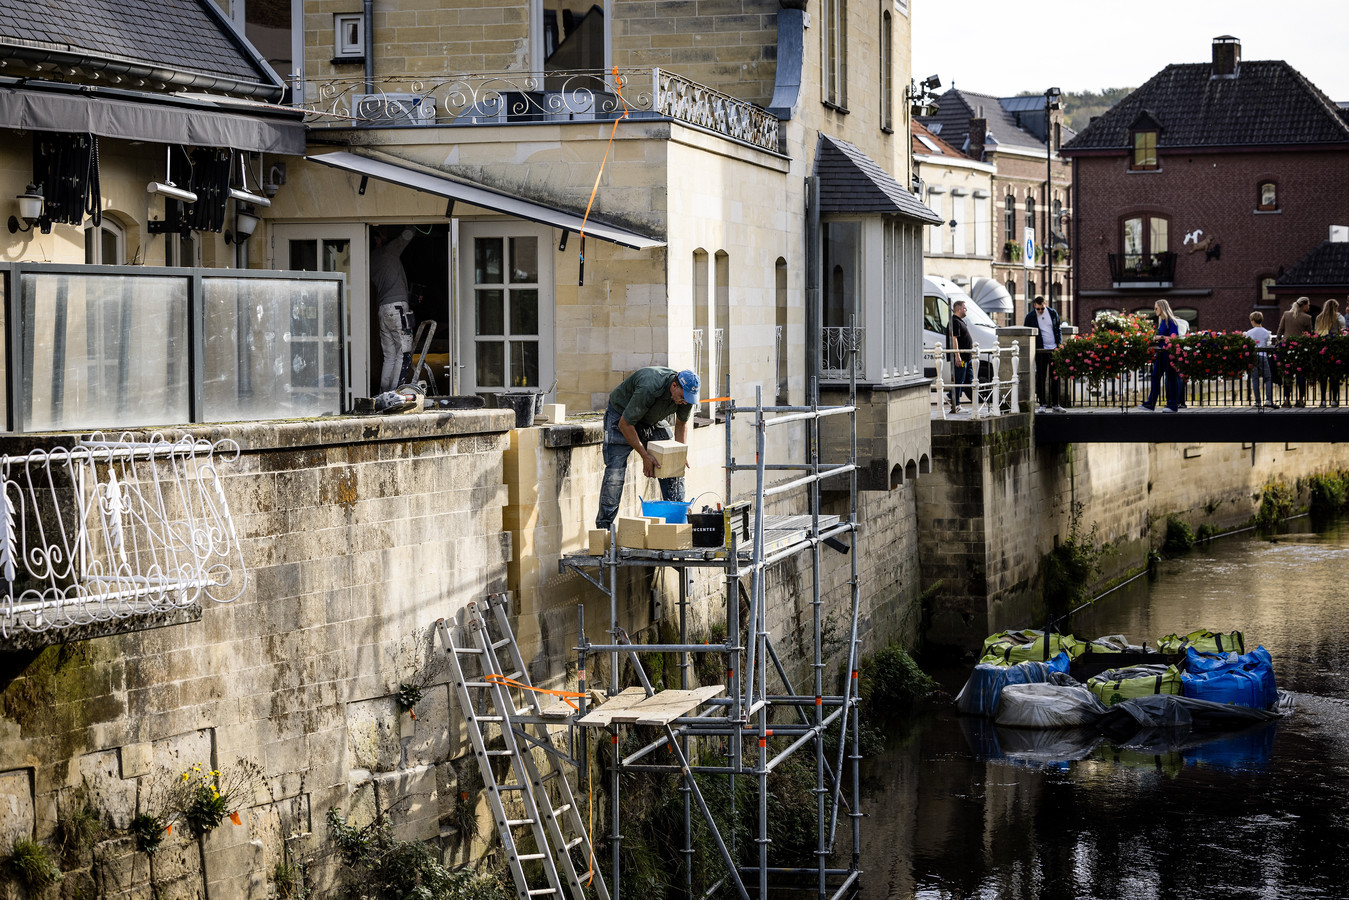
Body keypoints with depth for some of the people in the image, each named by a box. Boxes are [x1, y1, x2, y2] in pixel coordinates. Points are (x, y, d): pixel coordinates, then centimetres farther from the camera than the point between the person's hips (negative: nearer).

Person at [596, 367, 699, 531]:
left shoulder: (686, 394, -19)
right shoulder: (648, 389, -40)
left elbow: (681, 423, 4)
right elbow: (625, 424, -30)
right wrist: (645, 455, -27)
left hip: (653, 420, 6)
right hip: (621, 417, -6)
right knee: (615, 471, -18)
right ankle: (604, 525, -14)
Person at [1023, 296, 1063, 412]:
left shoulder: (1053, 313, 5)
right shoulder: (1030, 317, -2)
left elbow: (1058, 330, 13)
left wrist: (1059, 346, 4)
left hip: (1054, 350, 2)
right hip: (1040, 350, -2)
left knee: (1055, 378, 4)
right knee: (1041, 378, -2)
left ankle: (1055, 404, 9)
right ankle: (1042, 404, 2)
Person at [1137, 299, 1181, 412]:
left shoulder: (1170, 321, -11)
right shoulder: (1161, 321, 15)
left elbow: (1174, 338, -17)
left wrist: (1161, 337, -16)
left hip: (1169, 352, -9)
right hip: (1161, 352, 9)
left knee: (1171, 378, -3)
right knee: (1155, 376, 7)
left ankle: (1173, 405, 3)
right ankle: (1150, 404, 9)